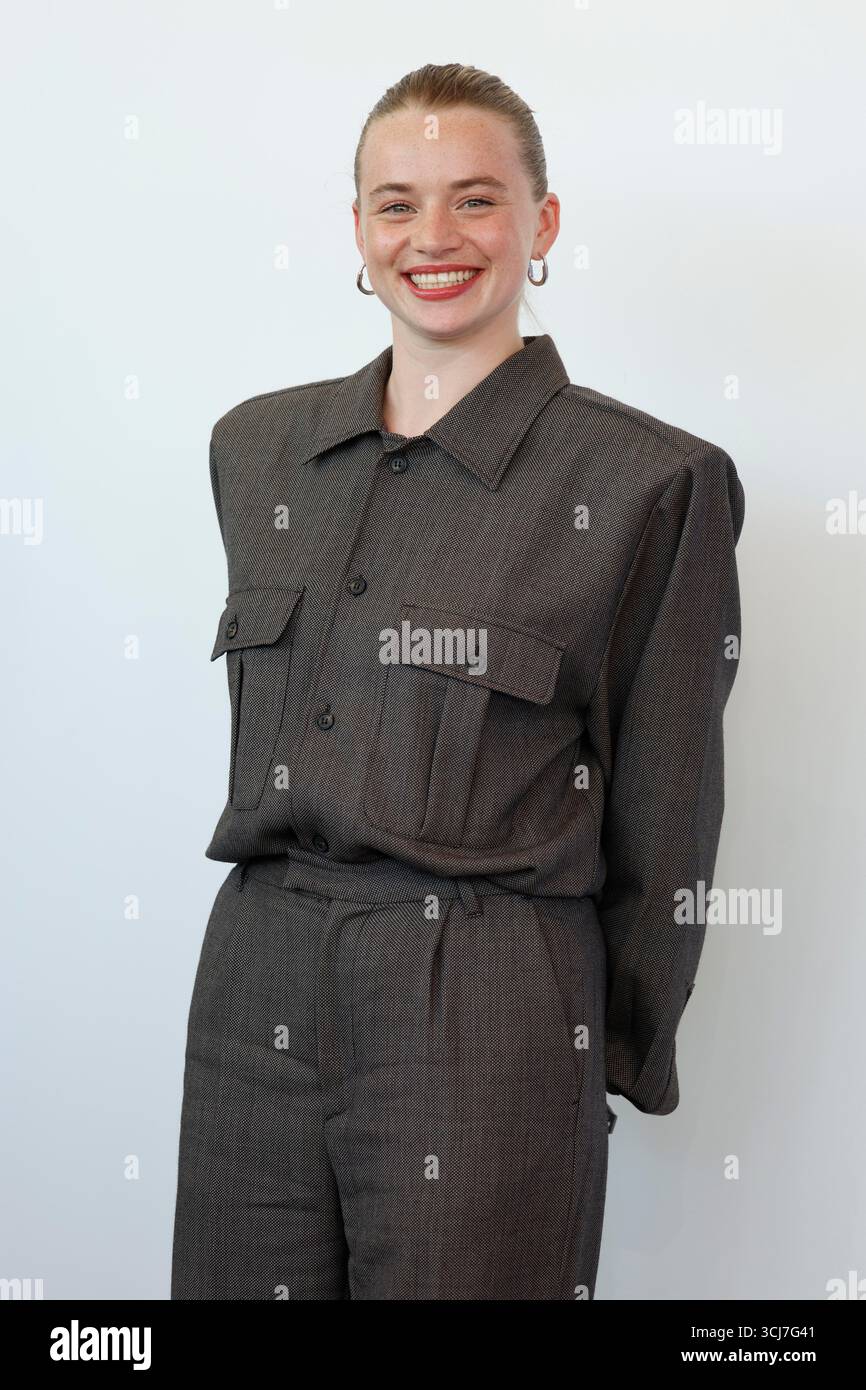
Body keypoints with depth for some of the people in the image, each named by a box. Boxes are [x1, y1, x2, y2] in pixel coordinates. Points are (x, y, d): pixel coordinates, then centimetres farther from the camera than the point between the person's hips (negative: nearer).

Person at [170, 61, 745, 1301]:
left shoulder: (651, 482, -6)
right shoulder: (258, 448, 9)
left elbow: (663, 818, -1)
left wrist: (620, 1051, 4)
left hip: (487, 1024, -4)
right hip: (257, 998, 5)